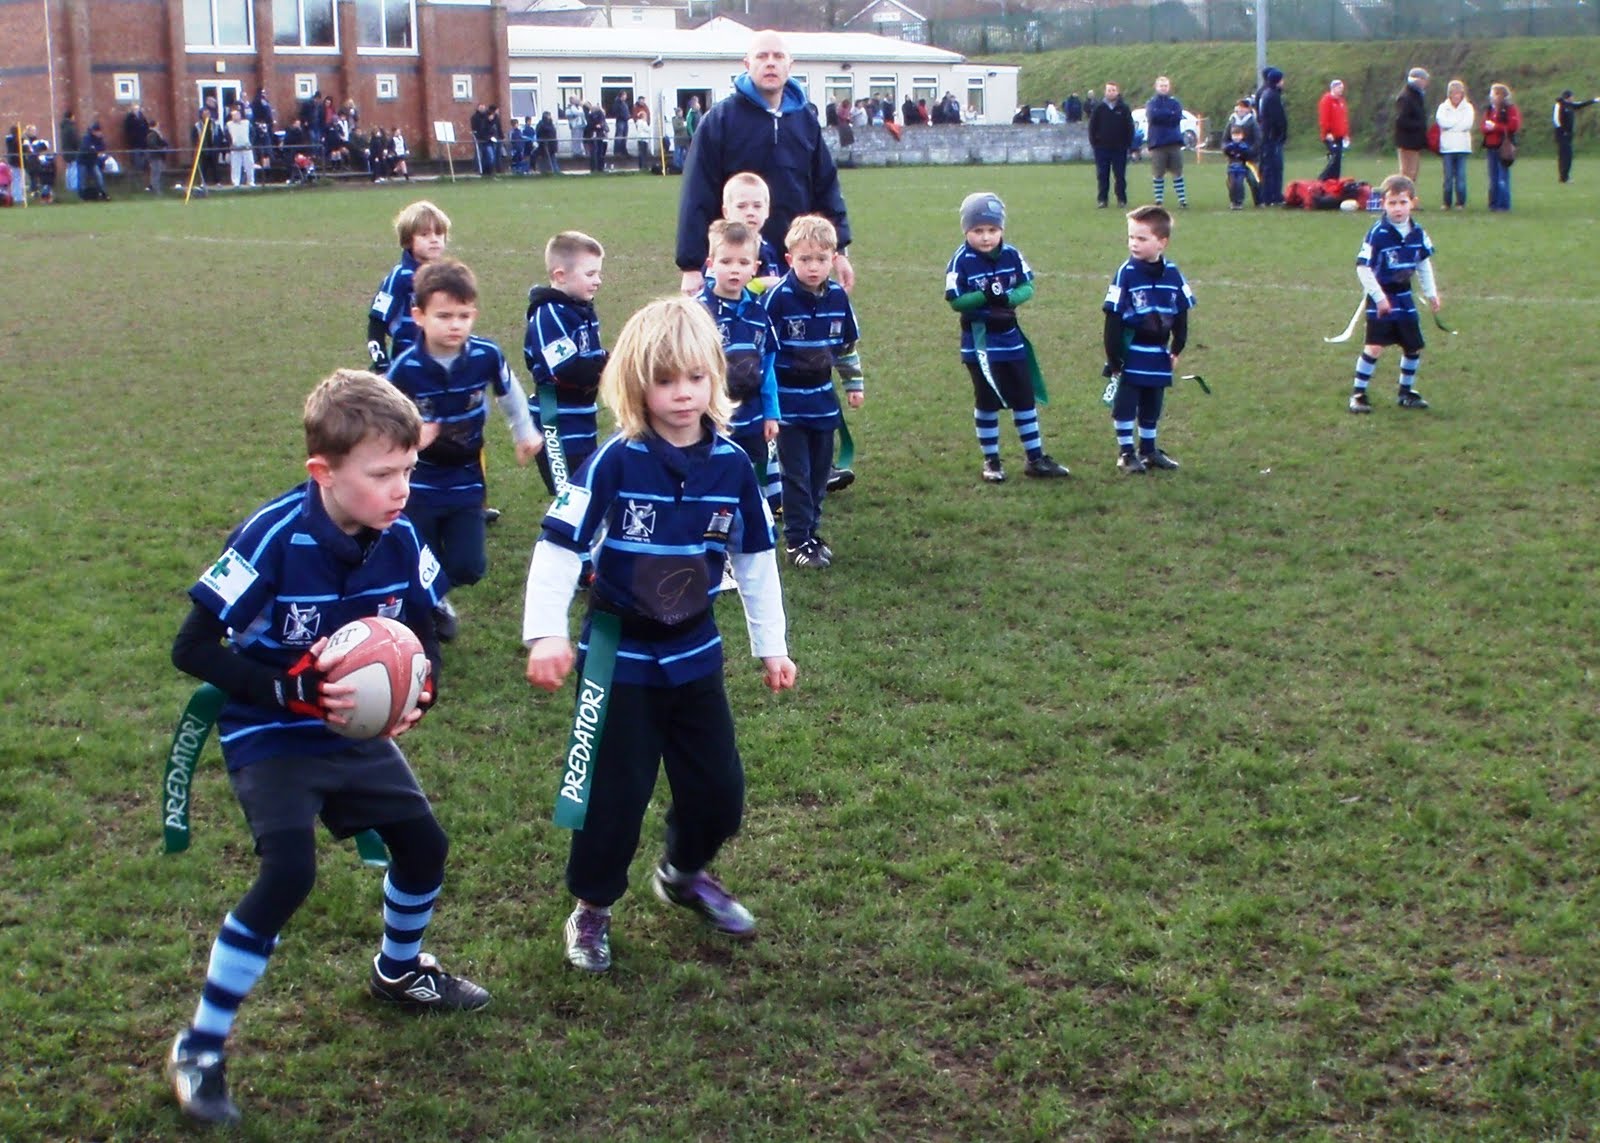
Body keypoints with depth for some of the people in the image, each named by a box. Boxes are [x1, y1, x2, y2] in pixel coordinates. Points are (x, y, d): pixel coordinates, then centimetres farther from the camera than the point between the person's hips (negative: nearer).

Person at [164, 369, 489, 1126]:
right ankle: (199, 1049, -5)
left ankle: (400, 972, 40)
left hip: (353, 730, 6)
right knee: (289, 873, -20)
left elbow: (423, 633, 4)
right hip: (270, 737, -6)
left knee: (424, 842, 8)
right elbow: (193, 649, -22)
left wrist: (421, 685, -18)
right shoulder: (273, 538, -27)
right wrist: (291, 690, -30)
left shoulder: (399, 538, -11)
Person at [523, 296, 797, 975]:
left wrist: (771, 645, 12)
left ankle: (685, 873, 41)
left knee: (718, 786, 12)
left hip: (695, 656, 4)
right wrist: (545, 634, -24)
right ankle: (591, 908, 25)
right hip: (619, 660, -4)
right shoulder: (616, 462, -17)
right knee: (614, 792, 3)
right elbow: (559, 545, -16)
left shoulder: (731, 465, -4)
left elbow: (755, 557, 7)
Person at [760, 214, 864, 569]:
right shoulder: (777, 298, -17)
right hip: (787, 403, -5)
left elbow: (848, 345, 14)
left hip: (823, 400, 5)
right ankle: (797, 540, 9)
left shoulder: (838, 297, 0)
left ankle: (811, 531, 25)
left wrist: (854, 383, 18)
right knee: (797, 474, -1)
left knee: (820, 472, 12)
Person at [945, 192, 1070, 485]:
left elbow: (1028, 287, -3)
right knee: (987, 403, 8)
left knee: (1025, 400, 11)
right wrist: (984, 297, -31)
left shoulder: (1012, 255, -3)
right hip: (979, 343, -4)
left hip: (1011, 339, 4)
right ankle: (991, 461, 20)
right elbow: (956, 301, -17)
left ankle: (1036, 459, 21)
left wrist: (1009, 297, -22)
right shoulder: (961, 261, -13)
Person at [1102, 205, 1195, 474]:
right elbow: (1113, 319, -12)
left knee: (1152, 406, 16)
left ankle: (1148, 449, 29)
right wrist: (1113, 358, -12)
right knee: (1125, 404, 3)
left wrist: (1177, 349, 9)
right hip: (1130, 355, -4)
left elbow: (1181, 314, 8)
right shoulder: (1126, 274, -14)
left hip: (1158, 355, 4)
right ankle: (1126, 453, 14)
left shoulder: (1172, 273, -3)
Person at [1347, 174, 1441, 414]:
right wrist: (1378, 297, -18)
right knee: (1374, 347, -13)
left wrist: (1431, 293, 16)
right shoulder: (1378, 233, -18)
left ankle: (1406, 392, 28)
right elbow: (1363, 267, -18)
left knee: (1413, 347, 12)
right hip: (1381, 299, -6)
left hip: (1404, 297, 6)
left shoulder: (1417, 233, 0)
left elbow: (1424, 263, 15)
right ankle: (1358, 393, -3)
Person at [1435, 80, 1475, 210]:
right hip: (1447, 147, 0)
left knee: (1461, 176, -3)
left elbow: (1468, 124, -8)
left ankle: (1461, 202, 2)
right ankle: (1447, 202, 7)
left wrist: (1450, 124, -7)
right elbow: (1442, 122, -10)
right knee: (1448, 177, 0)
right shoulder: (1443, 107, 8)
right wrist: (1459, 121, -5)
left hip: (1462, 147, 0)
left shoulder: (1468, 107, 7)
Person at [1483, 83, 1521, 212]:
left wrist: (1495, 126, -13)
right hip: (1491, 147, 6)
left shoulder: (1510, 109, -5)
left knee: (1503, 178, -6)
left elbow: (1513, 126, -14)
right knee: (1493, 178, 9)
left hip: (1504, 147, -6)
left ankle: (1504, 205, -3)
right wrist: (1487, 127, -11)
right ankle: (1494, 204, 14)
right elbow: (1484, 126, 13)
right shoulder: (1489, 110, 15)